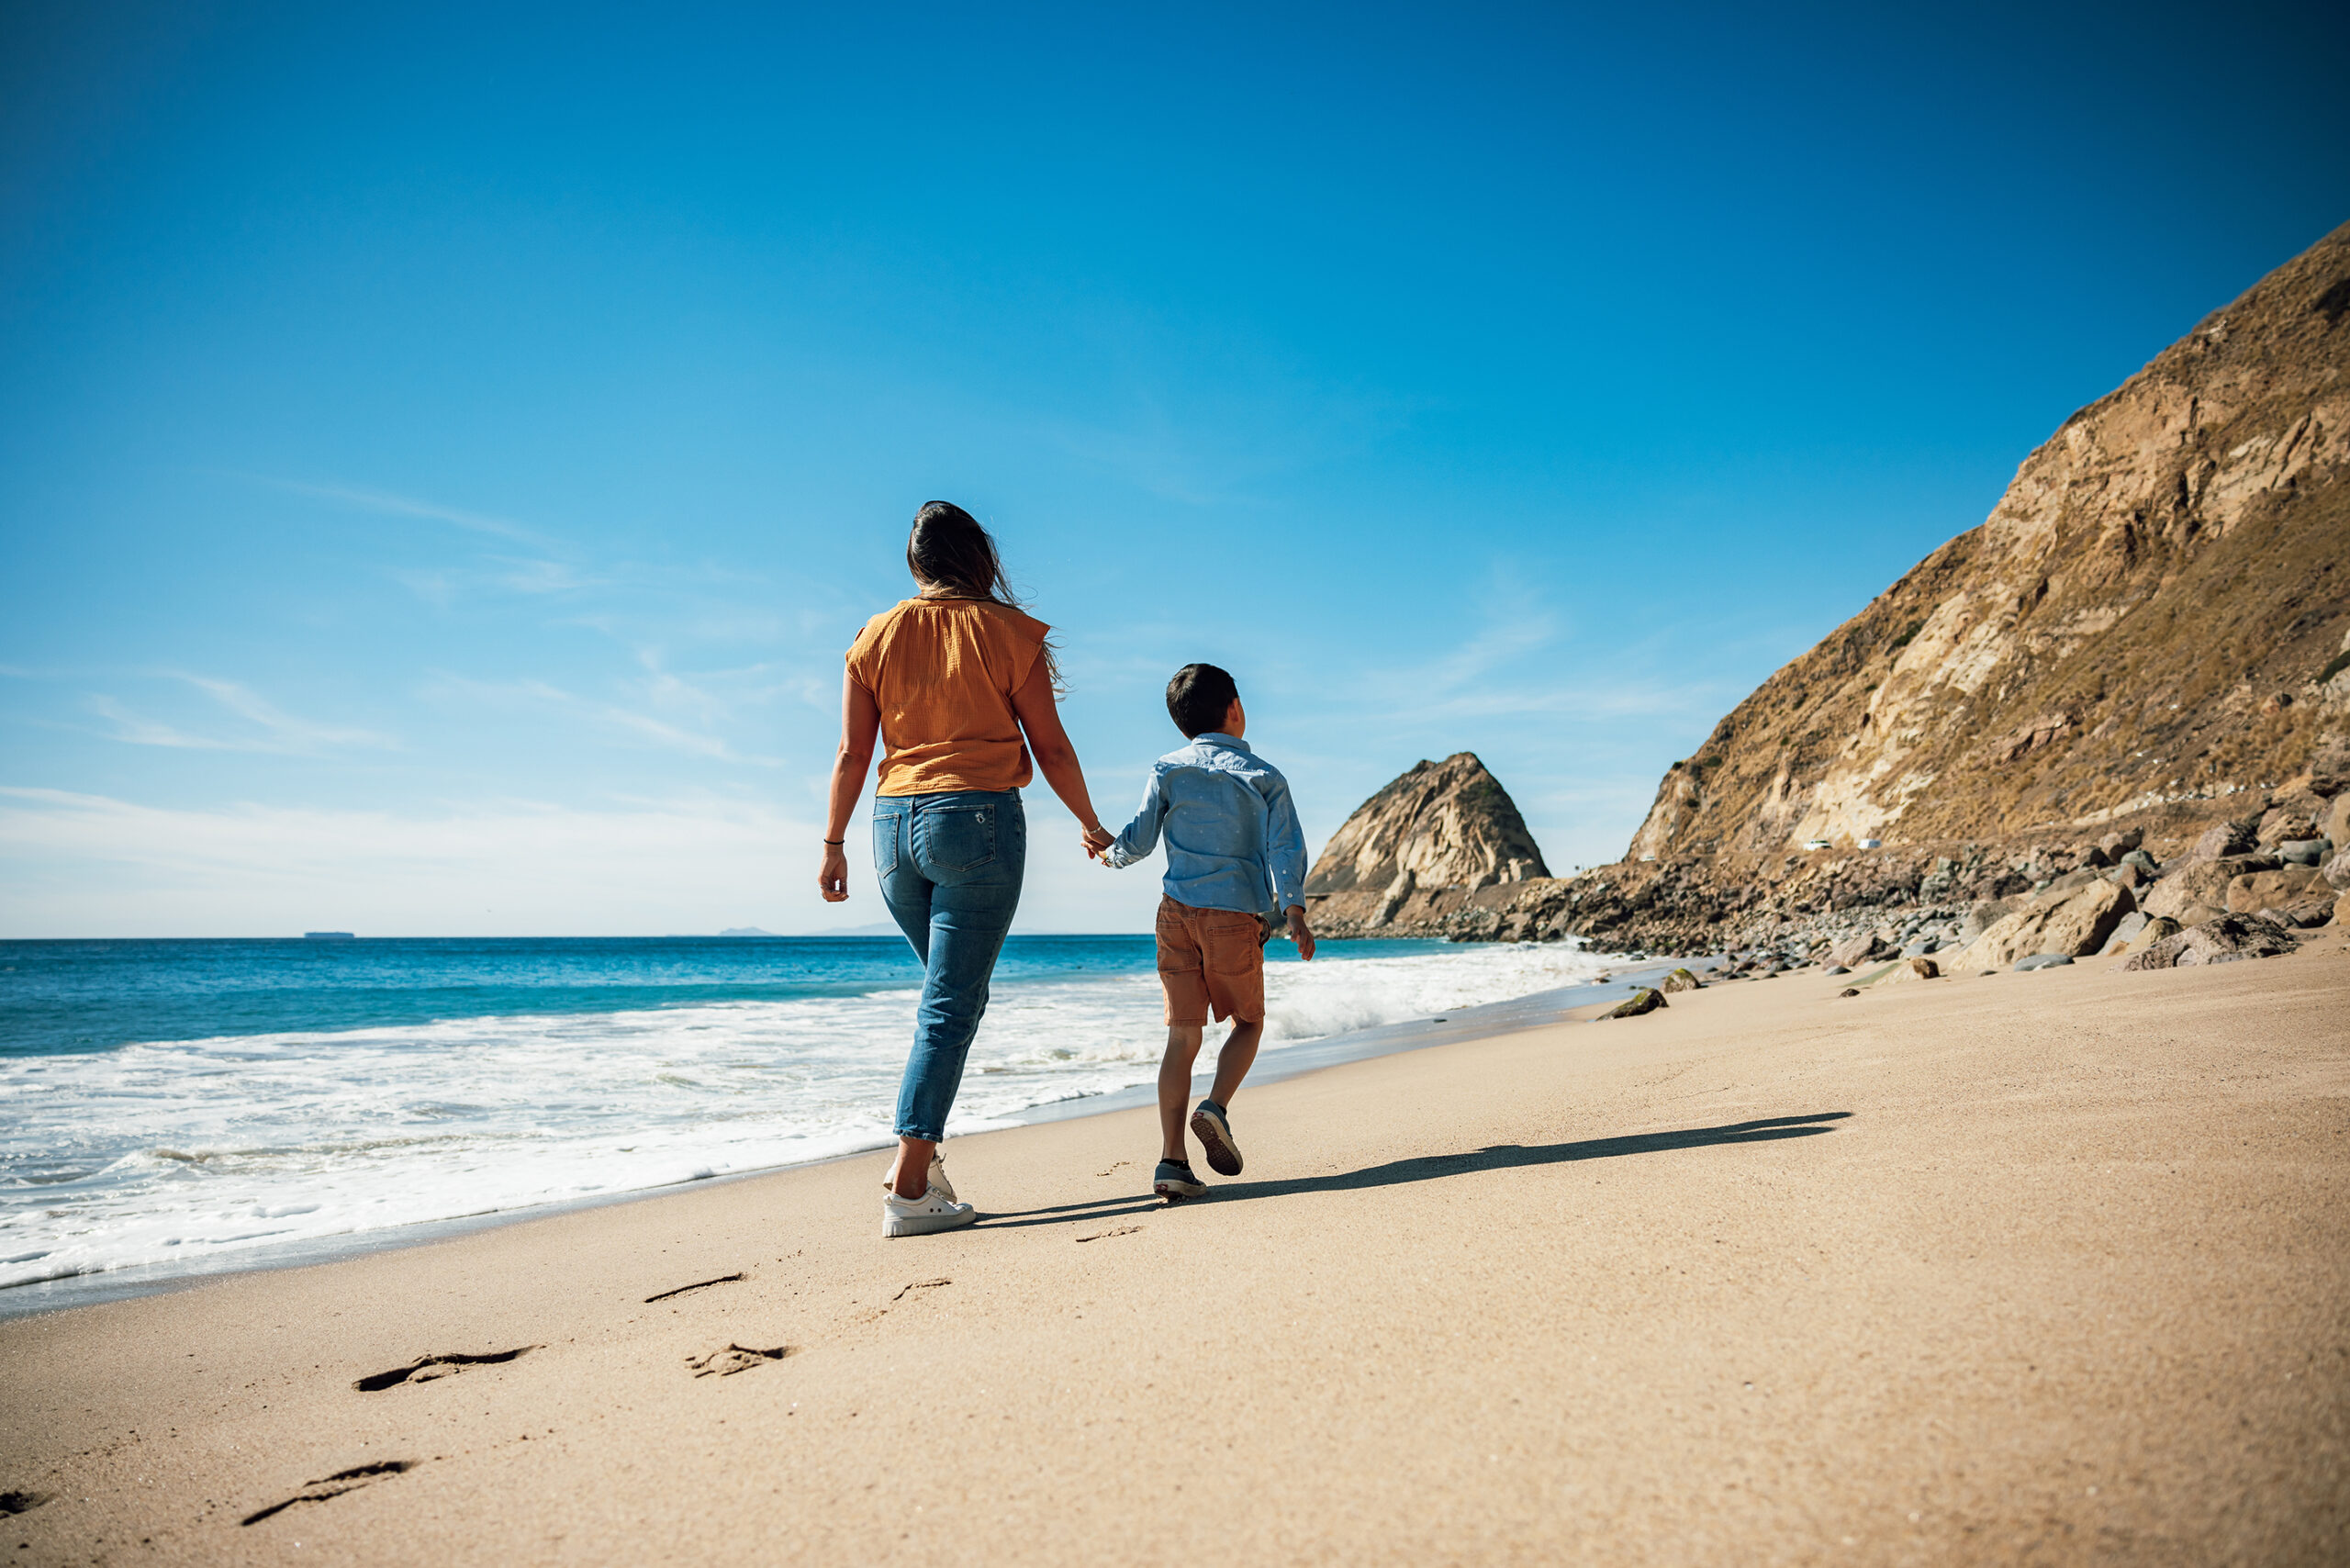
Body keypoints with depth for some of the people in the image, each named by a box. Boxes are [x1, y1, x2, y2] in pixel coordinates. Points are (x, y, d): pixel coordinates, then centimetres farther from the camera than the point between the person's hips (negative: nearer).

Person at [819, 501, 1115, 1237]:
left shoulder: (876, 636, 8)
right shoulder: (1008, 632, -1)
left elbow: (851, 753, 5)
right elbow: (1051, 748, 0)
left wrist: (833, 843, 13)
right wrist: (1092, 826, 12)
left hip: (894, 824, 5)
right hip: (979, 819, -4)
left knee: (953, 991, 22)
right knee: (950, 1005, -3)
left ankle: (922, 1152, 16)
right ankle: (909, 1188, -5)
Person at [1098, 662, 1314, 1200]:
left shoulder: (1167, 771, 7)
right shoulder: (1264, 777, 5)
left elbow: (1139, 840, 4)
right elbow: (1285, 848, -6)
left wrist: (1108, 852, 24)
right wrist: (1294, 911, -11)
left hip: (1178, 912, 2)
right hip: (1237, 915, -2)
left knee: (1183, 1034, 4)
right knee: (1248, 1021, 16)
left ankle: (1171, 1158, -3)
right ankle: (1216, 1107, -9)